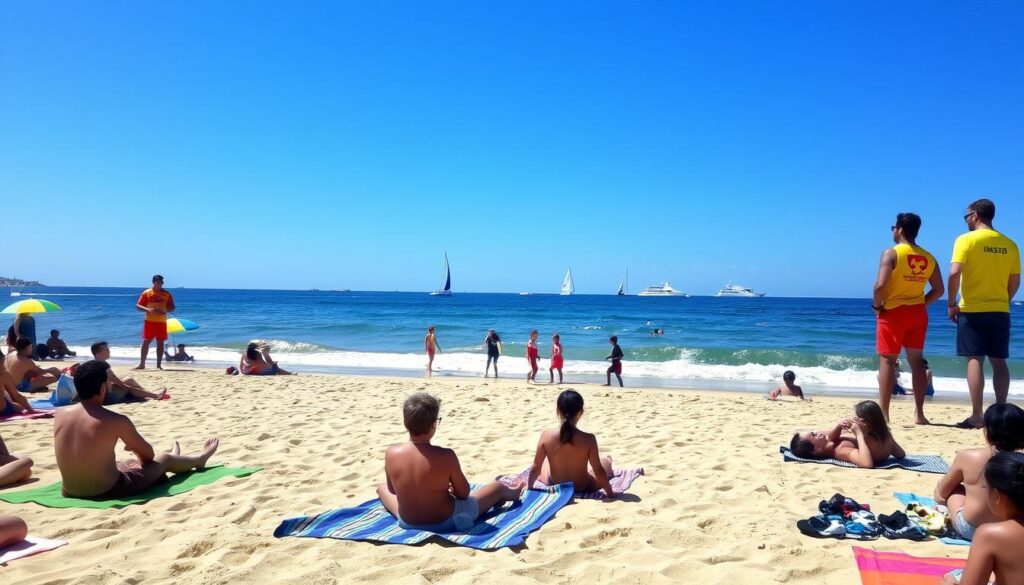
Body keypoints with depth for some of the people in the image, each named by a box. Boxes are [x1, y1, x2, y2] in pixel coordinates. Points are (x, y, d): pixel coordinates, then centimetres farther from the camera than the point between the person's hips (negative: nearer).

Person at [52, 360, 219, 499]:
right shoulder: (116, 421, -19)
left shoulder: (60, 414, -3)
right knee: (165, 459, 18)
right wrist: (135, 446, 21)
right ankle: (199, 459, 50)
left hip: (70, 492, 6)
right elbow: (149, 454, -2)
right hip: (107, 493, -6)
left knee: (131, 461, 34)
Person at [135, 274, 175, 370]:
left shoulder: (167, 294, 5)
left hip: (162, 322, 1)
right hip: (149, 321, -1)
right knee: (145, 342, -2)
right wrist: (148, 309, -17)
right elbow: (138, 306, 1)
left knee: (160, 343, 3)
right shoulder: (146, 293, 2)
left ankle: (158, 365, 7)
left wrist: (164, 310, -13)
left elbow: (172, 308, 8)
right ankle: (142, 364, 5)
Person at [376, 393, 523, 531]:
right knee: (497, 487, 22)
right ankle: (513, 494, 57)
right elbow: (464, 493, -12)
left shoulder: (391, 453, -19)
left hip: (407, 522, 2)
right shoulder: (446, 456, -27)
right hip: (447, 522, -2)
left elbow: (392, 489, 1)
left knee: (381, 487, 33)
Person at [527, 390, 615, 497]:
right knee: (606, 461, 28)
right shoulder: (588, 439, -26)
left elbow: (536, 467, -12)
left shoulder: (546, 435, -22)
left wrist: (528, 487, 3)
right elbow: (598, 470, -18)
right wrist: (610, 492, -5)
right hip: (582, 488, -1)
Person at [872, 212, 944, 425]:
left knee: (886, 360, 0)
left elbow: (880, 285, -21)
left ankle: (883, 413, -2)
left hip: (893, 312, -5)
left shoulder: (891, 253, -10)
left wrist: (877, 305, -6)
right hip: (918, 313, 5)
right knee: (916, 360, 12)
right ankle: (919, 413, 13)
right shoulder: (928, 257, 7)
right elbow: (939, 290, 8)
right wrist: (921, 303, 15)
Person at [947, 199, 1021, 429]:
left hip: (972, 310, -4)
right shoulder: (1009, 244, 8)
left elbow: (954, 274, -16)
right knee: (999, 361, 10)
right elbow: (1015, 281, 10)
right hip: (1000, 311, 5)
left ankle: (976, 416, -4)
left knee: (975, 360, -3)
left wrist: (952, 304, -7)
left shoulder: (967, 239, -7)